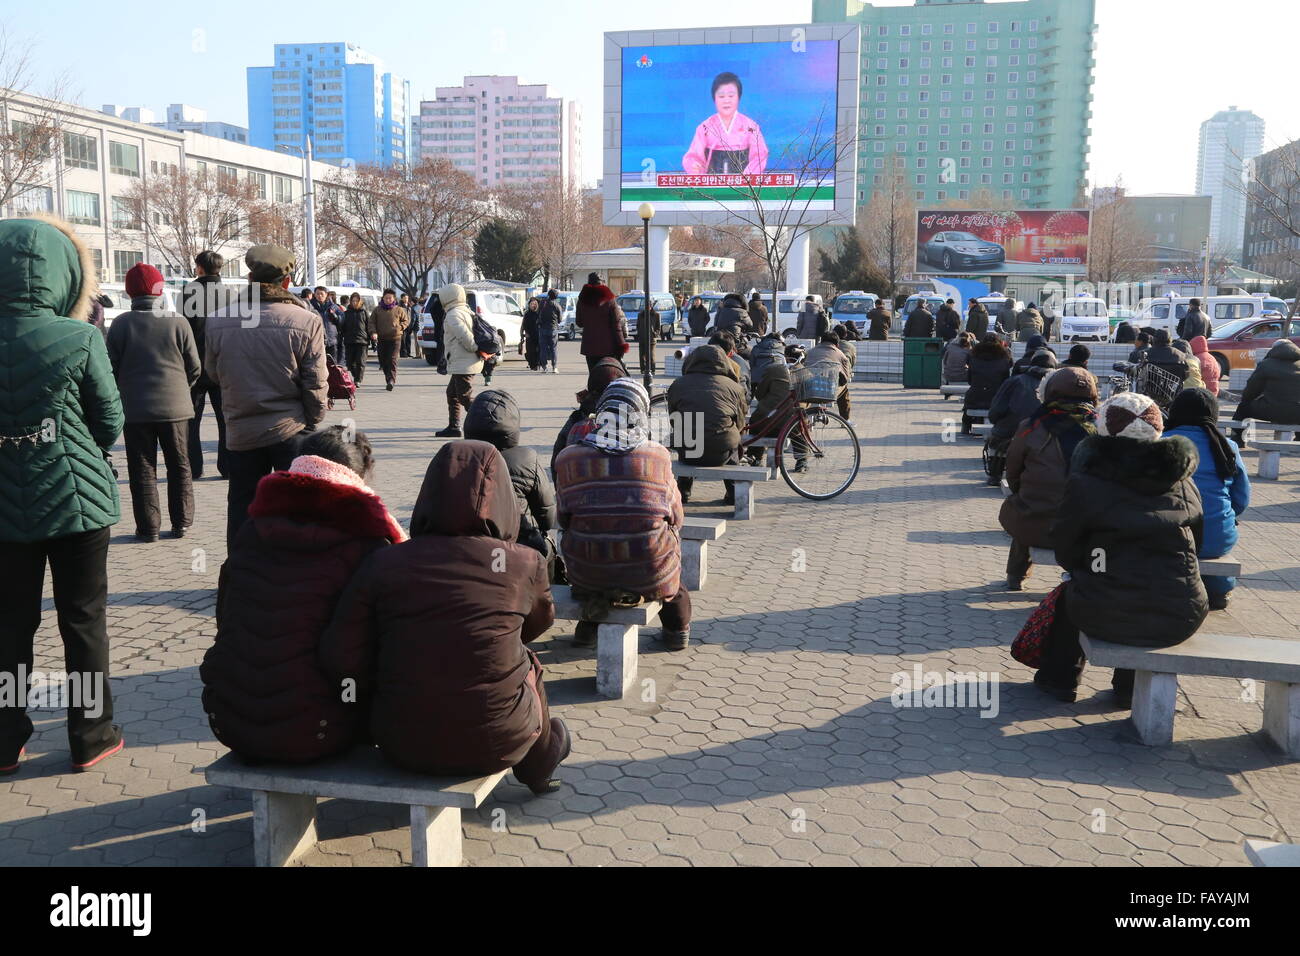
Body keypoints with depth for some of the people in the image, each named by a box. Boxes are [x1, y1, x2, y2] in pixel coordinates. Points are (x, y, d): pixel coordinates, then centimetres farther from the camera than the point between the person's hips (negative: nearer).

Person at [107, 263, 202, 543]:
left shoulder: (121, 323, -5)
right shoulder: (178, 322, -6)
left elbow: (111, 366, -1)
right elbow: (195, 367, 0)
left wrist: (122, 395, 16)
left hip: (135, 408, 0)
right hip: (175, 406, 0)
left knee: (142, 470, 6)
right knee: (180, 467, 12)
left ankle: (148, 527, 7)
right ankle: (181, 522, 14)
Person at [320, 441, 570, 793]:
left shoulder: (384, 563, -8)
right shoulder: (525, 564, -8)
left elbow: (340, 658, -10)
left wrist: (388, 707, 8)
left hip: (401, 744, 1)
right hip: (496, 743, -1)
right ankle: (538, 766, 55)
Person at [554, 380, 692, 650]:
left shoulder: (569, 458, -3)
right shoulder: (658, 455, -4)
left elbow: (564, 519, 8)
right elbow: (676, 517, 6)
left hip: (587, 577, 1)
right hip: (650, 578, -1)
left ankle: (588, 624, 41)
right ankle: (677, 629, 41)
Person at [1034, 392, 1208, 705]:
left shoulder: (1085, 484, -8)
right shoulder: (1184, 483, 5)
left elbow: (1066, 554, 1)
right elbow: (1194, 546, 17)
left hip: (1108, 616, -3)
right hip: (1181, 620, 3)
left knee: (1070, 592, 29)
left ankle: (1059, 678, 39)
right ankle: (1131, 687, 40)